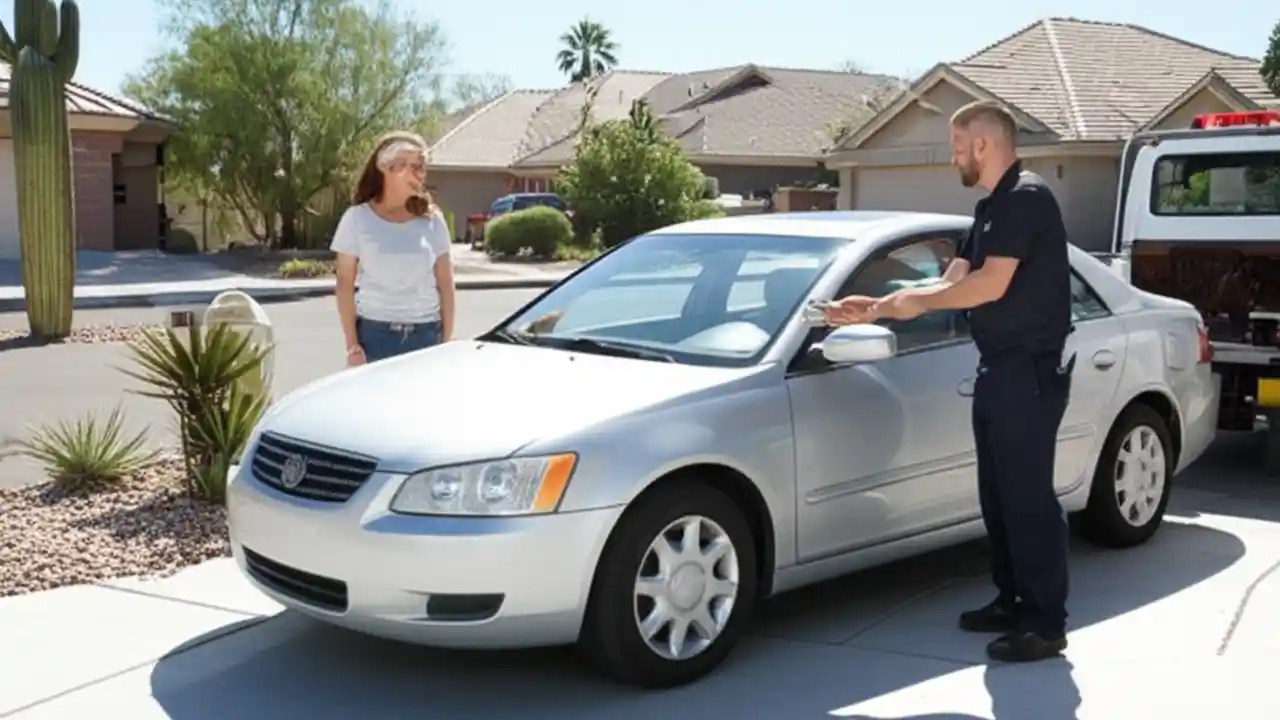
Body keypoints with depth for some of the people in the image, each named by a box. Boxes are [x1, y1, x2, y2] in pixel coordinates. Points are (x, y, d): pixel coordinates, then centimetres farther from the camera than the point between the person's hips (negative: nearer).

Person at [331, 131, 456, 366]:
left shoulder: (432, 220, 5)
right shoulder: (358, 218, 0)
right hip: (375, 333, -1)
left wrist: (447, 341, 3)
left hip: (426, 334, 1)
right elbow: (345, 284, 2)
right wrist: (353, 346, -3)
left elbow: (445, 285, 8)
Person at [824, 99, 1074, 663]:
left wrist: (916, 300, -9)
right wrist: (876, 309, 9)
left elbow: (991, 285, -21)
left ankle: (1046, 623, 1)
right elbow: (951, 283, 16)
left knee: (1029, 496, -6)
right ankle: (1012, 602, 25)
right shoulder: (991, 209, 17)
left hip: (1031, 370, -10)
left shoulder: (1027, 198, -14)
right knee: (998, 495, 14)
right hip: (998, 368, 10)